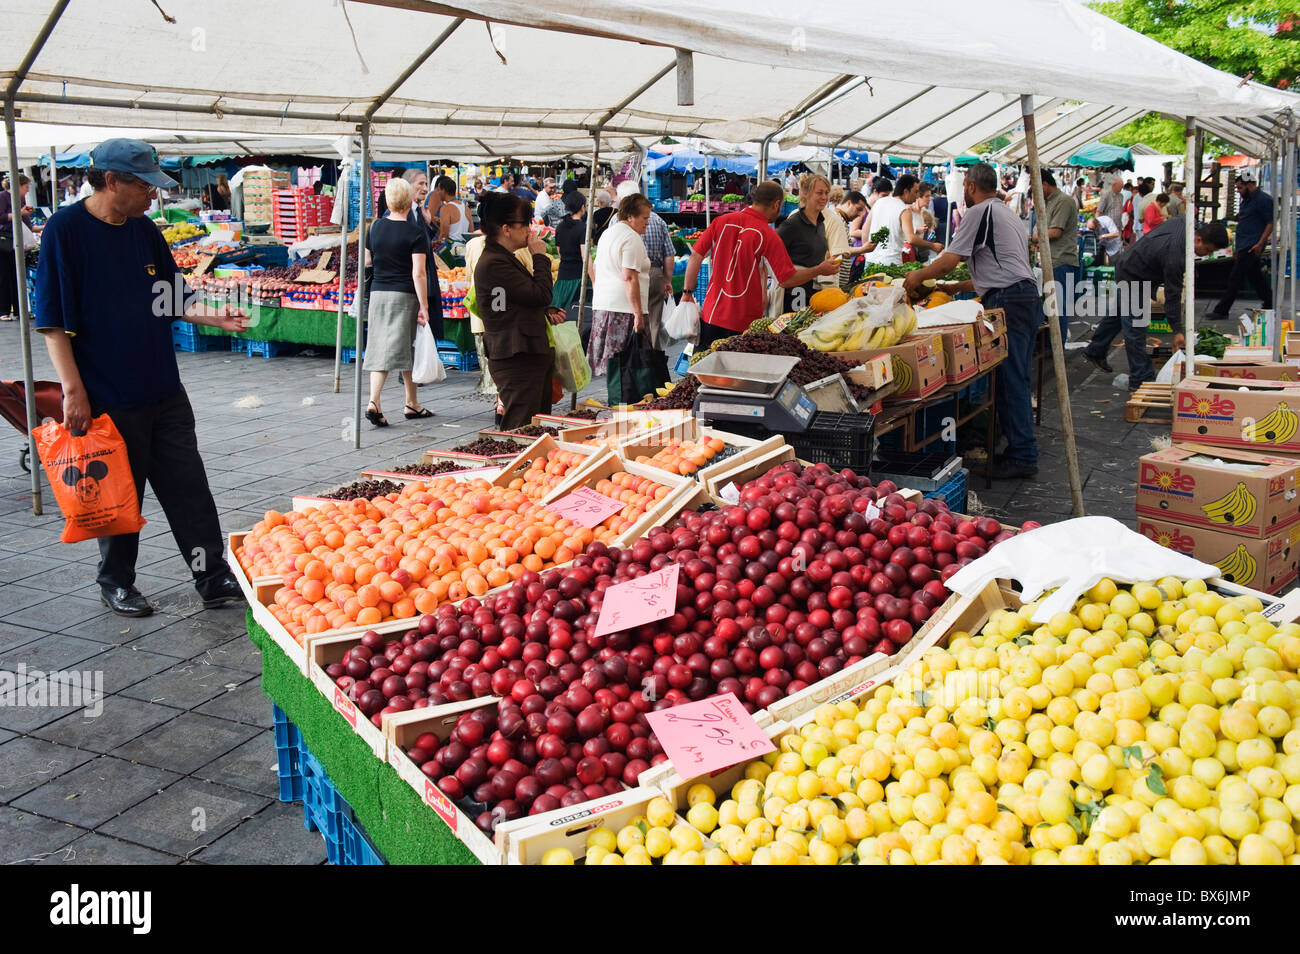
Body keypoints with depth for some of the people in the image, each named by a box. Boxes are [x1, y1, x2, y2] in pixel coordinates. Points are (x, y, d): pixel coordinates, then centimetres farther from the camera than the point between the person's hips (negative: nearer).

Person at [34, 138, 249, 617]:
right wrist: (73, 391, -16)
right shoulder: (66, 229, -10)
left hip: (164, 392, 5)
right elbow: (53, 321, -12)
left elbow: (173, 300, 16)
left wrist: (212, 315, -4)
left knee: (190, 490, 7)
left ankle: (215, 580, 15)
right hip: (108, 398, -5)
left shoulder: (144, 230, 8)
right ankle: (116, 583, 26)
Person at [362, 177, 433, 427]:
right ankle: (411, 404, 14)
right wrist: (424, 306, -11)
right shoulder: (416, 233, -9)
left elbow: (366, 261, 16)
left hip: (378, 292, 4)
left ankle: (374, 401, -9)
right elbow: (418, 273, -14)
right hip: (405, 295, -4)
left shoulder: (375, 227, 5)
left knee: (379, 348, 5)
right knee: (404, 347, 5)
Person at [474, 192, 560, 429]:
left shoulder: (506, 259, 18)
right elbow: (540, 294, -20)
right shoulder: (494, 263, -16)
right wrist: (539, 256, -7)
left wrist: (548, 312, 11)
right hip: (516, 361, -11)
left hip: (532, 357, 11)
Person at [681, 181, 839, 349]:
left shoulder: (721, 221, 1)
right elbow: (787, 280, -11)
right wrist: (820, 270, 3)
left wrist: (688, 293, 7)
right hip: (744, 321, -4)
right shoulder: (768, 236, -11)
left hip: (711, 312, 4)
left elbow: (696, 256, 0)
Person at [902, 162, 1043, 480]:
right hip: (1027, 296, 10)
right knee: (1015, 379, 12)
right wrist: (957, 287, 29)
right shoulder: (1008, 214, 27)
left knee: (1010, 380, -8)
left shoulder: (980, 212, -5)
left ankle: (1022, 456, -7)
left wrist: (917, 276, 8)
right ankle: (1020, 449, 17)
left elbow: (948, 262, -9)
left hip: (1007, 302, -10)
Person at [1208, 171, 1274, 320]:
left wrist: (1260, 243, -21)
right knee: (1255, 277, 14)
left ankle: (1221, 311, -7)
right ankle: (1270, 303, 24)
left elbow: (1271, 223, -14)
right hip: (1243, 246, 10)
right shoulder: (1246, 200, 18)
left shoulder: (1264, 200, -11)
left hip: (1252, 247, -10)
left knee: (1235, 279, -8)